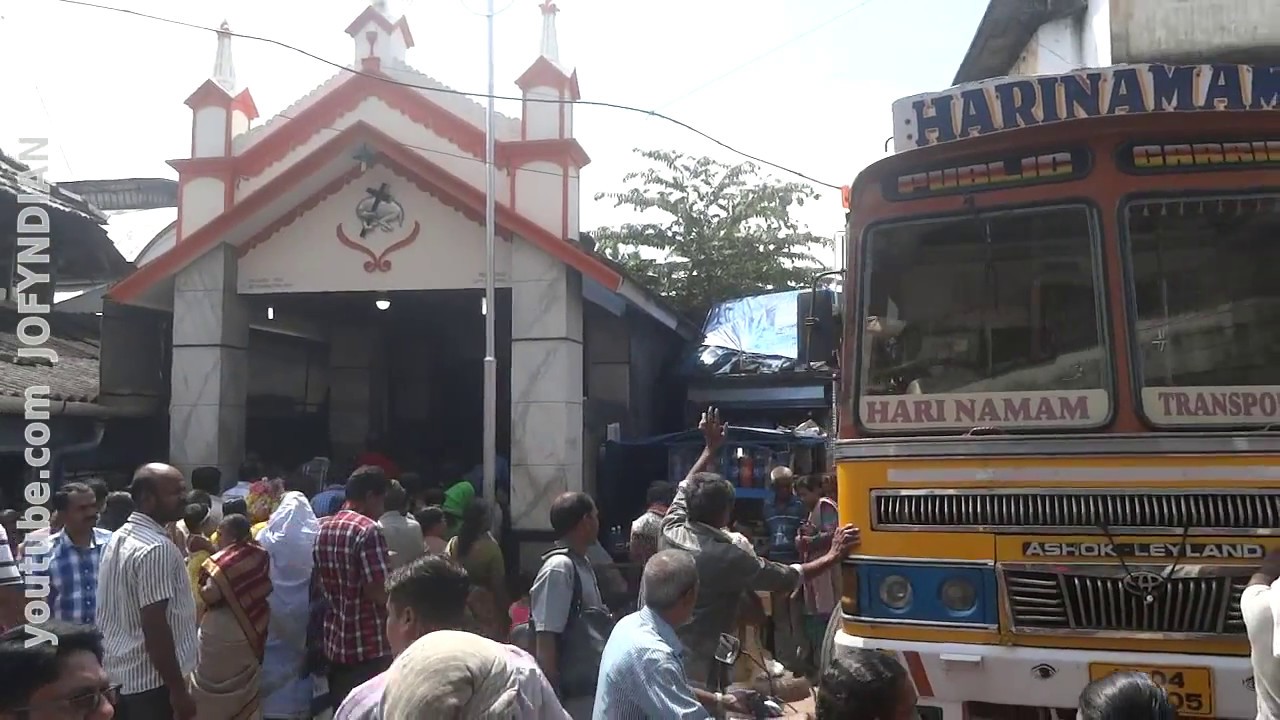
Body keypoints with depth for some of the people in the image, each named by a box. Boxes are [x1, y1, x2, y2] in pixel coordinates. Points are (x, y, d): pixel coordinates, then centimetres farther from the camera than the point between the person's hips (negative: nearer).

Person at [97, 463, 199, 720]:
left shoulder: (117, 539, 8)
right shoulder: (157, 548, -21)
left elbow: (114, 614, 15)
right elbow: (154, 625, -24)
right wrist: (178, 689, -20)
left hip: (117, 674, 9)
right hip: (151, 682, -9)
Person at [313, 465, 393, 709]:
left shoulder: (323, 528, 8)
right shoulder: (368, 530, -18)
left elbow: (322, 585, 15)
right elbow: (380, 593, -21)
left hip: (335, 643, 8)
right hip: (369, 647, -8)